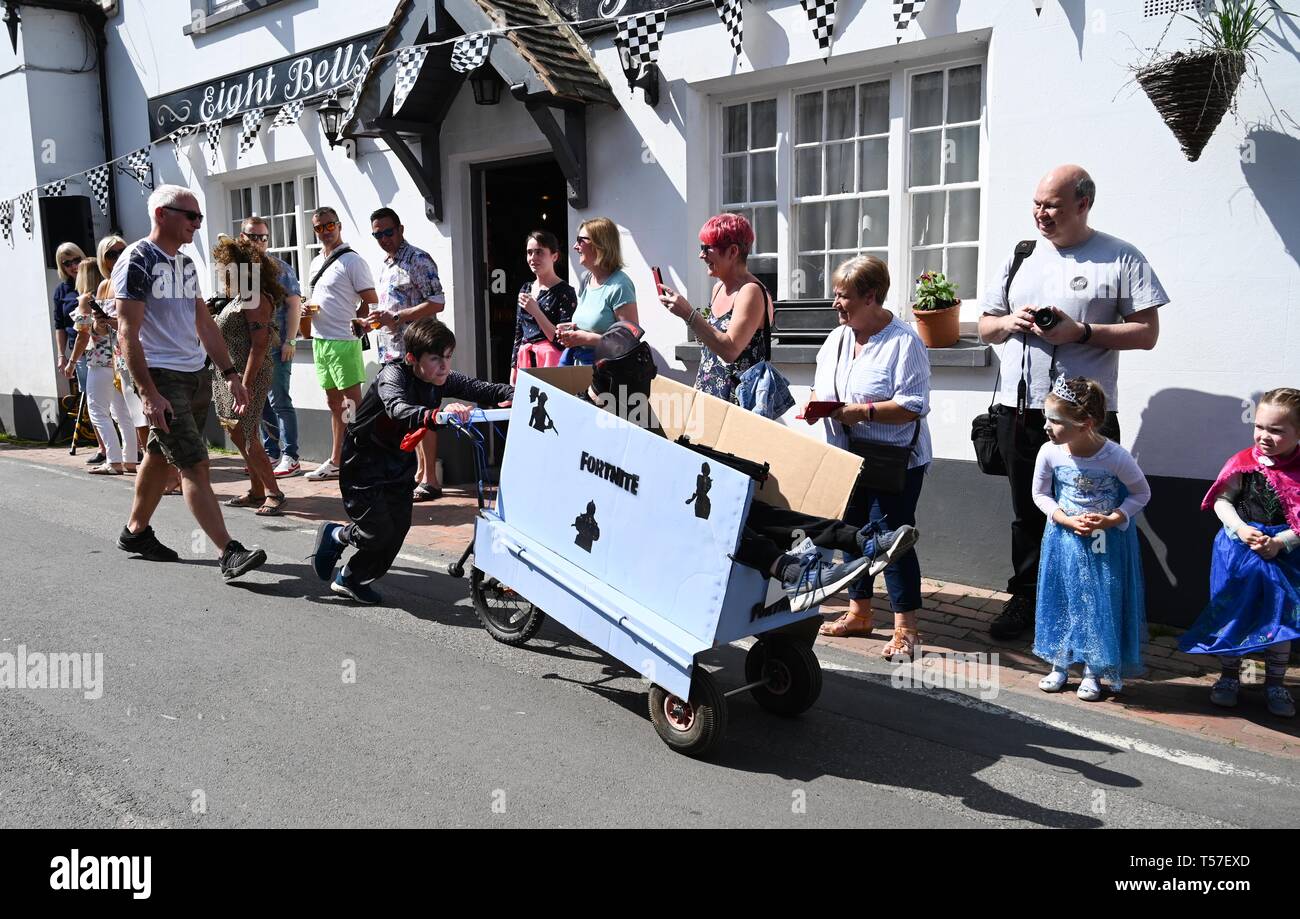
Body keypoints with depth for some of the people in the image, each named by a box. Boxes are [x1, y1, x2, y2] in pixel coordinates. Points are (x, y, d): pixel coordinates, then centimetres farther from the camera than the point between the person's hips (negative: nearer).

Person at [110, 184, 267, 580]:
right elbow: (128, 333, -15)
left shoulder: (185, 263, 15)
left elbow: (205, 324, 19)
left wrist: (230, 373, 12)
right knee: (194, 465, -11)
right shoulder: (137, 261, -10)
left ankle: (136, 532, 32)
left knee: (160, 457, 17)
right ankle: (230, 553, -14)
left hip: (195, 376, 8)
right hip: (161, 378, -8)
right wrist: (148, 393, -21)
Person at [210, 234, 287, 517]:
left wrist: (246, 385, -25)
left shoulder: (255, 298, -14)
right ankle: (257, 490, 21)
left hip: (248, 376, -10)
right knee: (239, 435, 13)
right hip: (228, 375, 10)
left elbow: (260, 344, -21)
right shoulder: (237, 298, 16)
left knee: (245, 437, -9)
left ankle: (274, 493, -1)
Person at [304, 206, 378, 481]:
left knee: (353, 403, -7)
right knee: (334, 403, 14)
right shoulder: (315, 263, 17)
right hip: (319, 341, 8)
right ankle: (336, 461, 22)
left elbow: (371, 302, -9)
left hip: (343, 342, -8)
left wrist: (356, 325, -14)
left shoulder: (351, 261, -7)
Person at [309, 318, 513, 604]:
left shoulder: (443, 380, -9)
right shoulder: (393, 375, -28)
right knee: (379, 531, -10)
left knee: (399, 527, 4)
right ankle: (335, 535, 23)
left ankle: (351, 580, 25)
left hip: (399, 463, 6)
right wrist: (435, 414, -68)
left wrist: (516, 394, -36)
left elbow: (479, 388, -16)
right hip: (364, 463, -6)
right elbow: (399, 410, -48)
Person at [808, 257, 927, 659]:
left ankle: (905, 629, 4)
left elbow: (912, 407, -20)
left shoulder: (903, 342, -14)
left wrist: (861, 411, -27)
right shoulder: (836, 339, 9)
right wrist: (815, 405, -6)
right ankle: (859, 613, 31)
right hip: (848, 457, 8)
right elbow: (821, 389, 17)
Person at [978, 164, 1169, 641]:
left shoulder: (1121, 259, -1)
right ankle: (1026, 598, 26)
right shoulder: (1020, 257, 13)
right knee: (1027, 512, 13)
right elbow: (985, 327, 18)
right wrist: (1010, 323, -4)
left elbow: (1147, 333, -5)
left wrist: (1081, 332, -17)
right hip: (1019, 410, 5)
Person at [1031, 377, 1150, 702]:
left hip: (1107, 541, -2)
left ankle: (1093, 671, 21)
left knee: (1101, 604, 5)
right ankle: (1060, 665, 27)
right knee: (1061, 600, 10)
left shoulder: (1115, 456, -23)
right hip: (1064, 537, 3)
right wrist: (1067, 521, -14)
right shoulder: (1050, 453, -15)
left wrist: (1111, 520, -19)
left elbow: (1142, 493, -6)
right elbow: (1040, 494, 0)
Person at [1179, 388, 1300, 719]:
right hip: (1239, 549, 1)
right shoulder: (1244, 463, -9)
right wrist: (1241, 529, -16)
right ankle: (1229, 676, 29)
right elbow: (1222, 500, -2)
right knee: (1233, 611, 11)